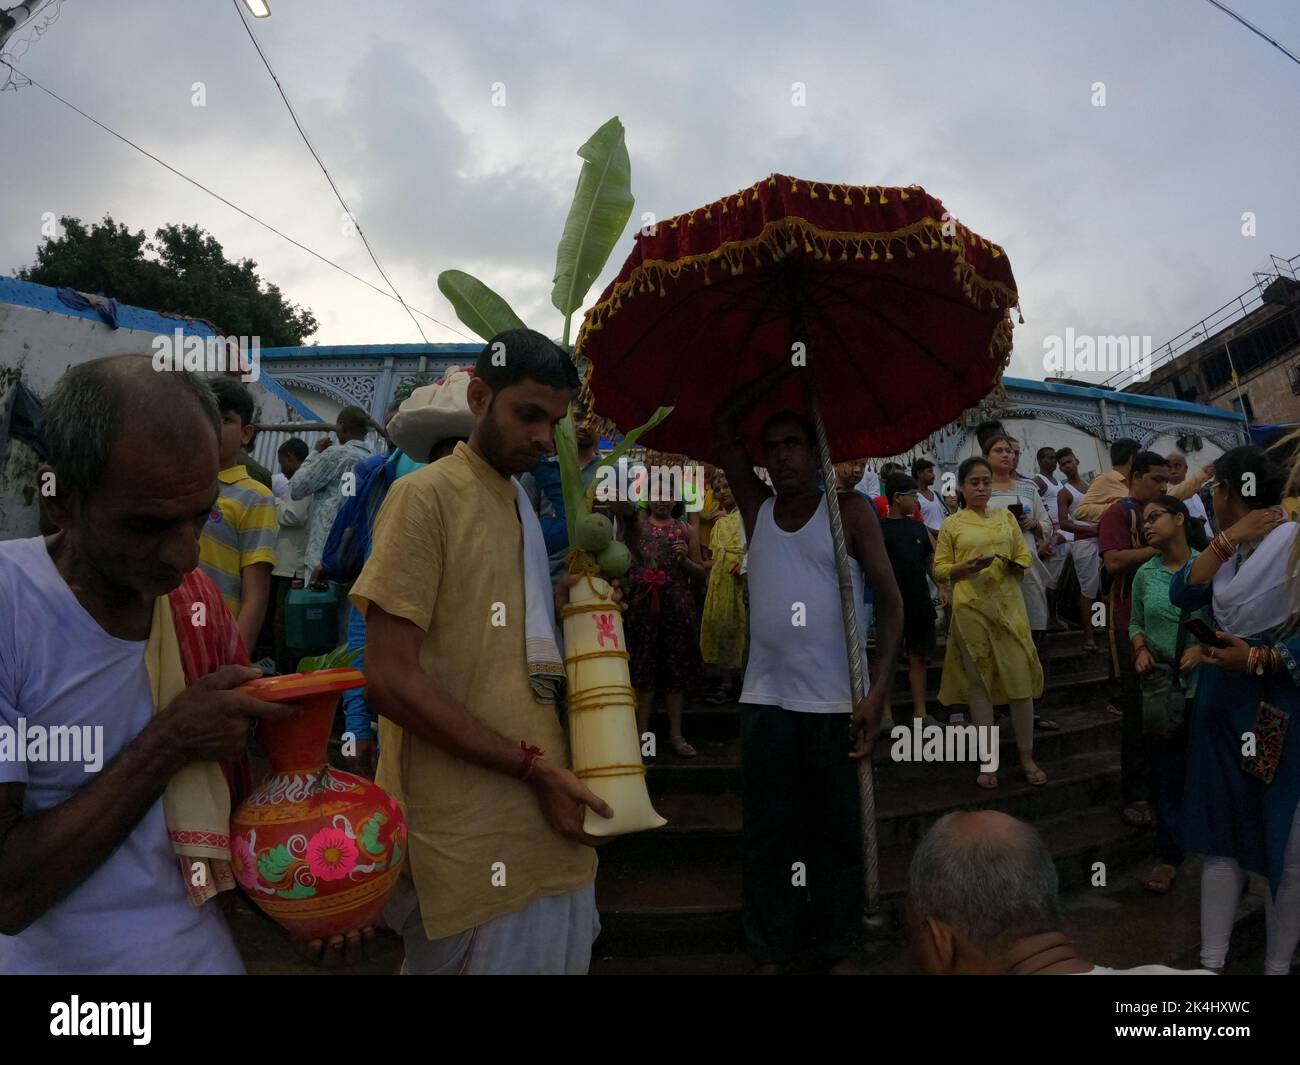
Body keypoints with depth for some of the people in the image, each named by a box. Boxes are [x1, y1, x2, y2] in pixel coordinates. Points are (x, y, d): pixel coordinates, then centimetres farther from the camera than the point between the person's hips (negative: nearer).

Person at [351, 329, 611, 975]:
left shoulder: (523, 507, 15)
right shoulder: (425, 496, -10)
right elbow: (391, 681, -17)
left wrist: (567, 598, 2)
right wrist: (532, 766, -16)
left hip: (546, 823, 8)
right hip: (471, 838, -8)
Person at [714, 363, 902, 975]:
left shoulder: (849, 511, 0)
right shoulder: (757, 509, 9)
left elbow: (890, 599, -5)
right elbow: (722, 425, 8)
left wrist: (878, 688, -15)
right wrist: (784, 373, 7)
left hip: (835, 702, -3)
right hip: (765, 700, 3)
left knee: (836, 834, 8)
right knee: (766, 835, 9)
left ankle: (837, 951, 23)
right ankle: (771, 952, 22)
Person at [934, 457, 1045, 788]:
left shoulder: (1006, 517, 11)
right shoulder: (951, 525, 4)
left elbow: (1024, 558, 12)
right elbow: (939, 569, 2)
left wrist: (1014, 565, -10)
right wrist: (967, 567, -15)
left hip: (1008, 605, 2)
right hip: (970, 609, -2)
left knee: (1020, 679, 0)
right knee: (979, 680, 4)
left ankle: (1027, 758, 13)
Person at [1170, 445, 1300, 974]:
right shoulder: (1233, 549, 7)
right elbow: (1183, 594, -6)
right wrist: (1227, 539, -11)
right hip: (1222, 702, 7)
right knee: (1222, 835, 11)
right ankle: (1211, 960, 21)